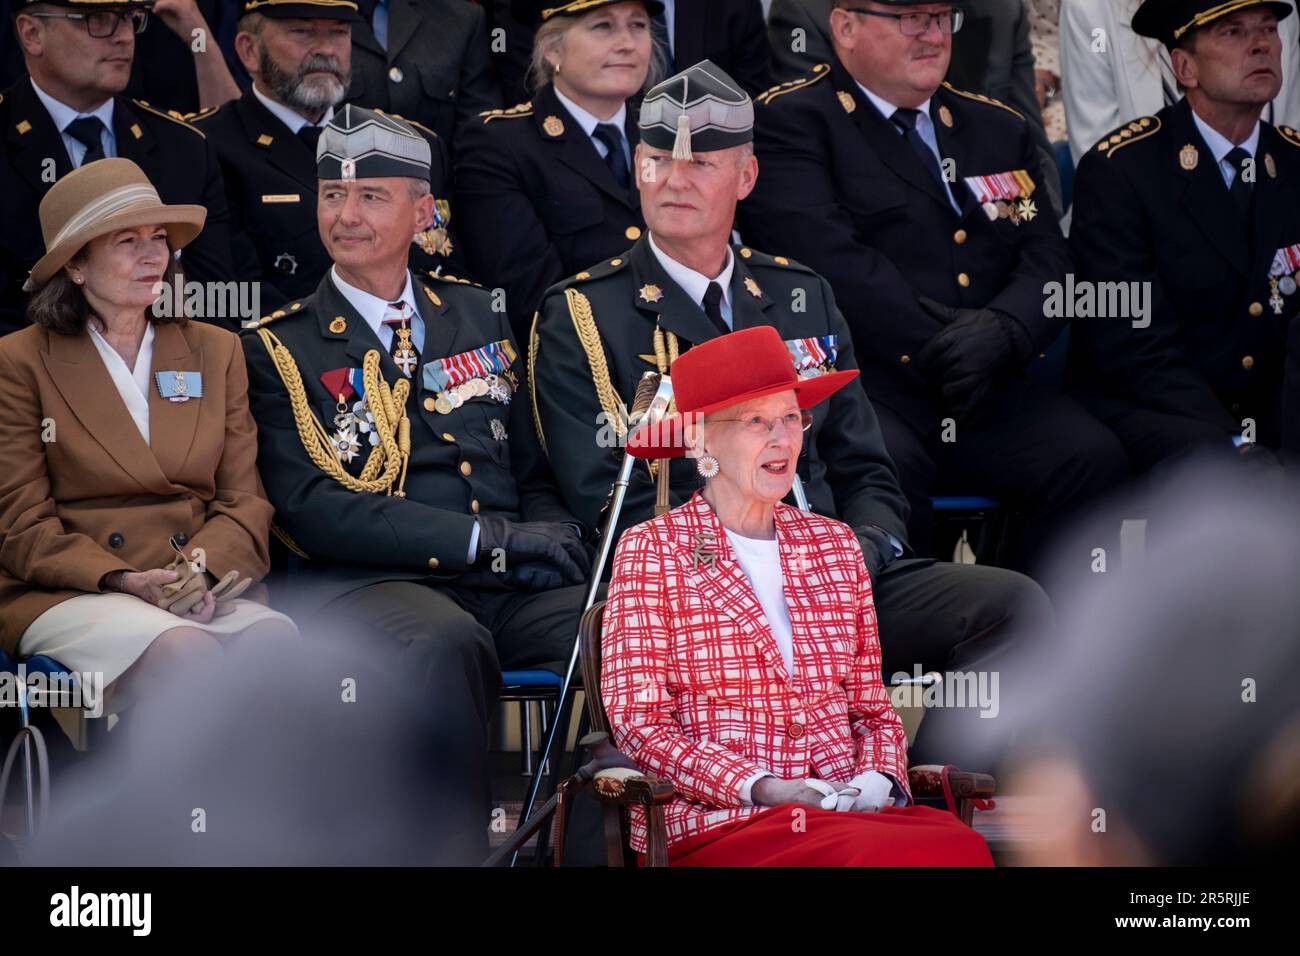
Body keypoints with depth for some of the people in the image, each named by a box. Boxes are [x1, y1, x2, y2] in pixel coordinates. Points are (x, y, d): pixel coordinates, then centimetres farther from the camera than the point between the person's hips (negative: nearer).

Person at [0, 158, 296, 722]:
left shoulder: (215, 352, 18)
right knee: (184, 651, -36)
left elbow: (245, 500, 12)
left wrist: (203, 569, -11)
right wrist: (124, 580, -16)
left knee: (276, 636, -32)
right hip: (67, 595, -3)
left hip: (202, 589, 3)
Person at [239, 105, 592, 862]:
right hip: (364, 584, -4)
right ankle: (455, 849, -32)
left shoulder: (473, 313, 22)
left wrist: (553, 538, -2)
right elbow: (312, 508, -5)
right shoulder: (281, 346, 8)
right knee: (446, 644, -39)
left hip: (510, 586, 4)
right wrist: (489, 538, -13)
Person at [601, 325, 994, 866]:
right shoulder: (652, 552, 3)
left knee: (962, 846, -30)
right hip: (717, 822, -5)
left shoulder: (835, 545, 18)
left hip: (849, 810, 5)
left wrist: (879, 778, -4)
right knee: (893, 854, -36)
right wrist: (763, 787, -16)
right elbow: (638, 721, -3)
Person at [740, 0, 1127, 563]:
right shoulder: (790, 121, 4)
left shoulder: (999, 130, 22)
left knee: (1093, 458, -22)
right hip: (861, 389, -5)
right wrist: (930, 344, -15)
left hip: (984, 394, 5)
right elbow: (826, 254, -10)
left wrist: (1002, 330, -12)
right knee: (882, 467, -36)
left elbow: (1047, 259, 11)